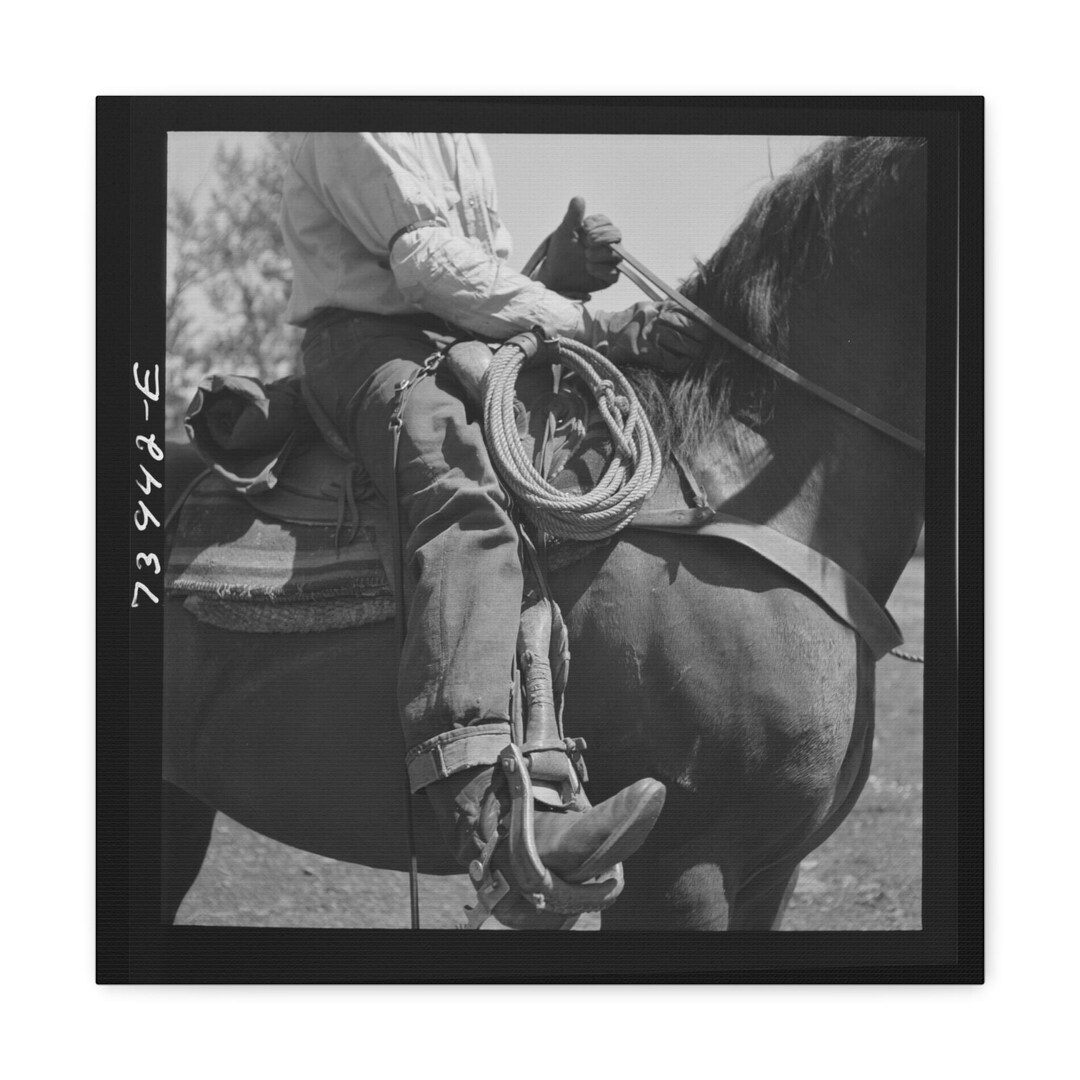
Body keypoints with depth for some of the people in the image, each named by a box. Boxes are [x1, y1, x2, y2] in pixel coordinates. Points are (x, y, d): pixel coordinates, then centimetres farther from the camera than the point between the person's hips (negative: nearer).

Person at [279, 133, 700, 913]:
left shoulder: (462, 142, 24)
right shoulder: (354, 133, -6)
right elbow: (427, 262, -15)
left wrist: (557, 272, 1)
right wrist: (586, 321, -18)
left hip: (471, 351, 10)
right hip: (374, 344, -10)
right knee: (463, 501, -37)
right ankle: (480, 808, -57)